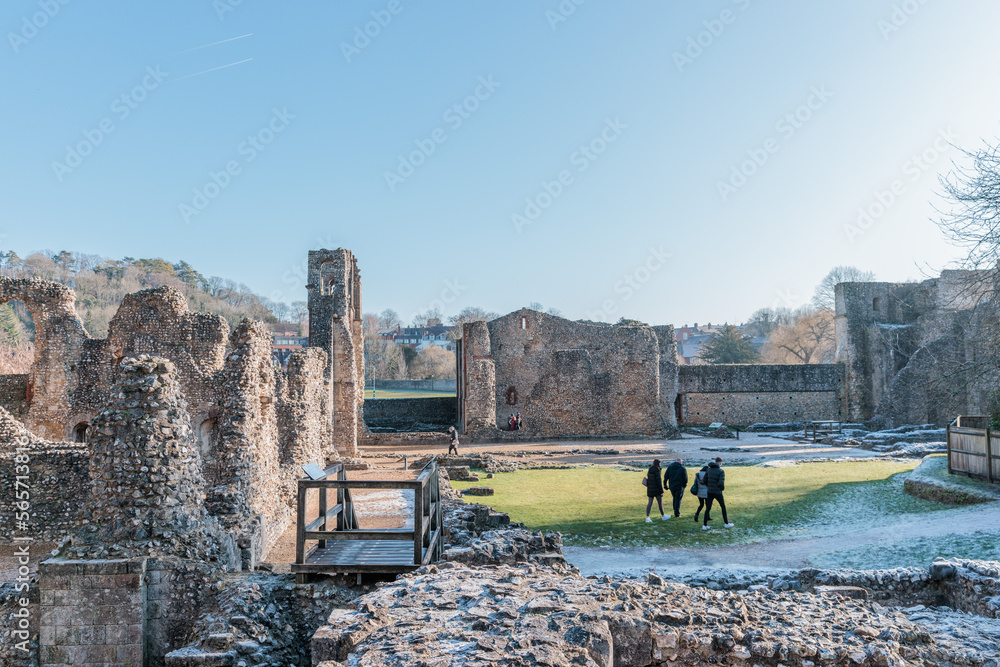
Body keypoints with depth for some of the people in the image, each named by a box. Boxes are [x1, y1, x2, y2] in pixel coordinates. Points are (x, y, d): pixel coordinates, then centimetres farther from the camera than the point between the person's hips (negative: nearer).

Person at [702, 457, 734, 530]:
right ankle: (726, 523, 28)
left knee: (708, 508, 6)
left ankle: (705, 525, 2)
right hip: (718, 493, -4)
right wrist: (722, 488, -1)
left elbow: (705, 480, 6)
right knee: (723, 507, 17)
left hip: (710, 492, 4)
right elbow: (721, 483, -21)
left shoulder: (708, 470, 2)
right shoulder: (721, 471, -13)